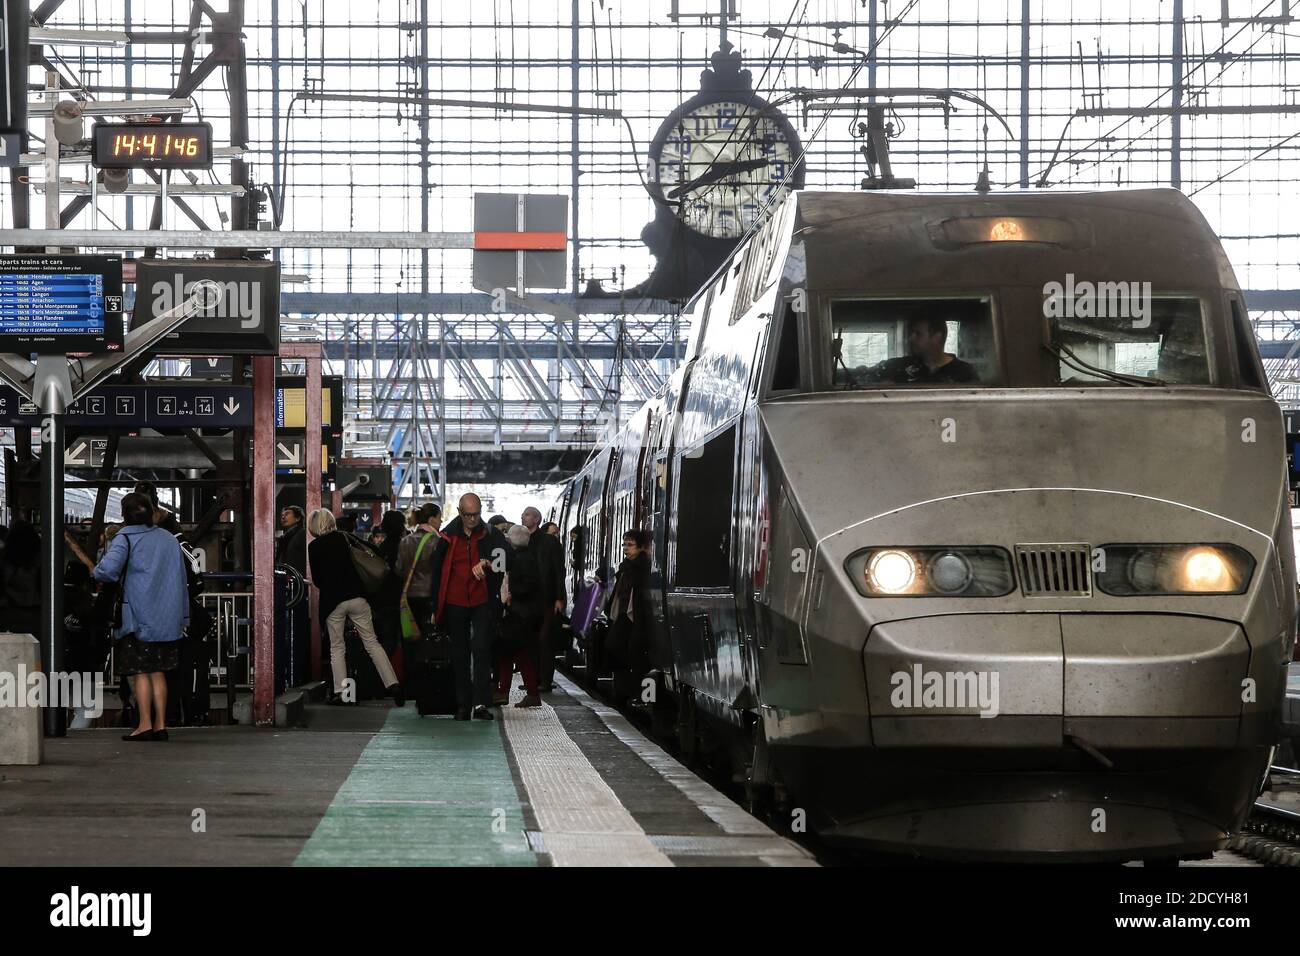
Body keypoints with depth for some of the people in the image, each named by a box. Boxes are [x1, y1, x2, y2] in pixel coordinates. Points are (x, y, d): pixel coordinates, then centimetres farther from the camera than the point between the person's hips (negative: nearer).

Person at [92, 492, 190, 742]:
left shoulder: (125, 538, -7)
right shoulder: (169, 539, 13)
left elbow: (108, 569, -24)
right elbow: (181, 580, 17)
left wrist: (97, 572, -1)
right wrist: (183, 616, 22)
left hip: (137, 617, -5)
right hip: (166, 618, 5)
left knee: (140, 673, -1)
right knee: (158, 672, 9)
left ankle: (145, 724, -5)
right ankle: (160, 724, 7)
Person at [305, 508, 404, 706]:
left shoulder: (314, 547, -3)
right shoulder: (344, 538, 3)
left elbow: (316, 580, 3)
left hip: (333, 601, -2)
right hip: (357, 597, 2)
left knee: (337, 648, 9)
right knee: (372, 643, 5)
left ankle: (341, 693, 2)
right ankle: (392, 684, -4)